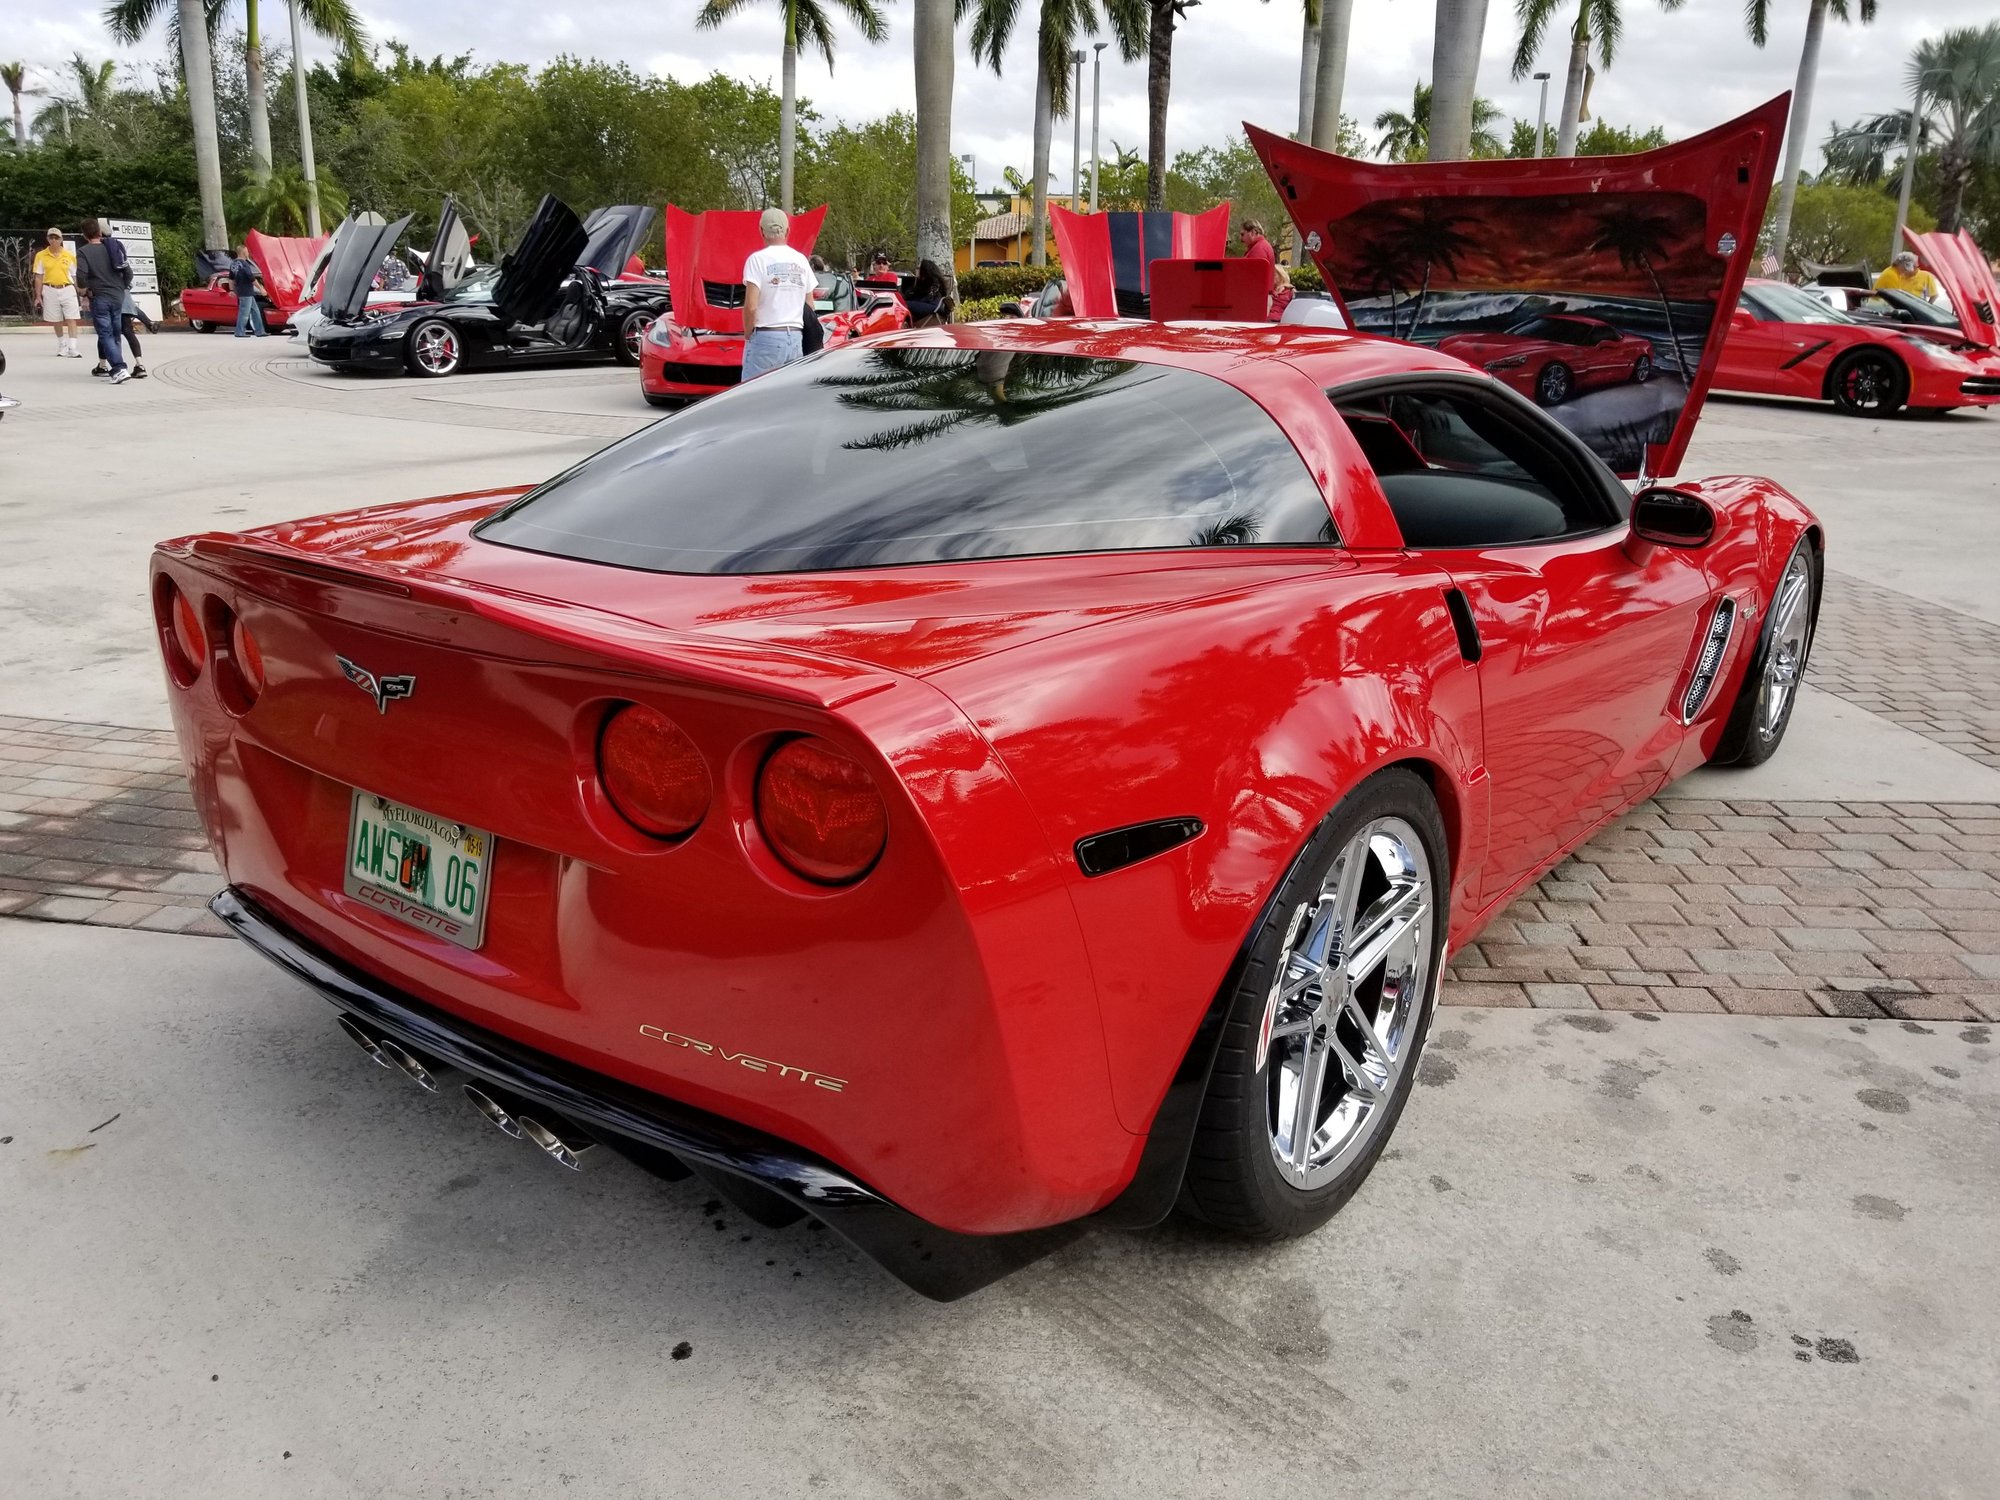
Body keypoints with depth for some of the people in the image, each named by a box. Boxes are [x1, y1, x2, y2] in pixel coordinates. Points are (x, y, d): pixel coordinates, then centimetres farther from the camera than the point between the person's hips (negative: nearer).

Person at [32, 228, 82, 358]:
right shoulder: (41, 256, 2)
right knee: (56, 321, 9)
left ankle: (72, 348, -13)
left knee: (71, 319, -10)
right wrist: (38, 295, 1)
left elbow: (75, 276, 7)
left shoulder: (70, 255, 2)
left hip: (67, 290, -1)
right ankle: (62, 346, 25)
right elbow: (38, 277, 5)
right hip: (50, 291, 1)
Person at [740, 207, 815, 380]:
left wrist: (747, 335, 0)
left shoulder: (758, 259, -7)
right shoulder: (801, 260, 11)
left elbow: (751, 306, -14)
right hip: (796, 338, 6)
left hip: (766, 336, -6)